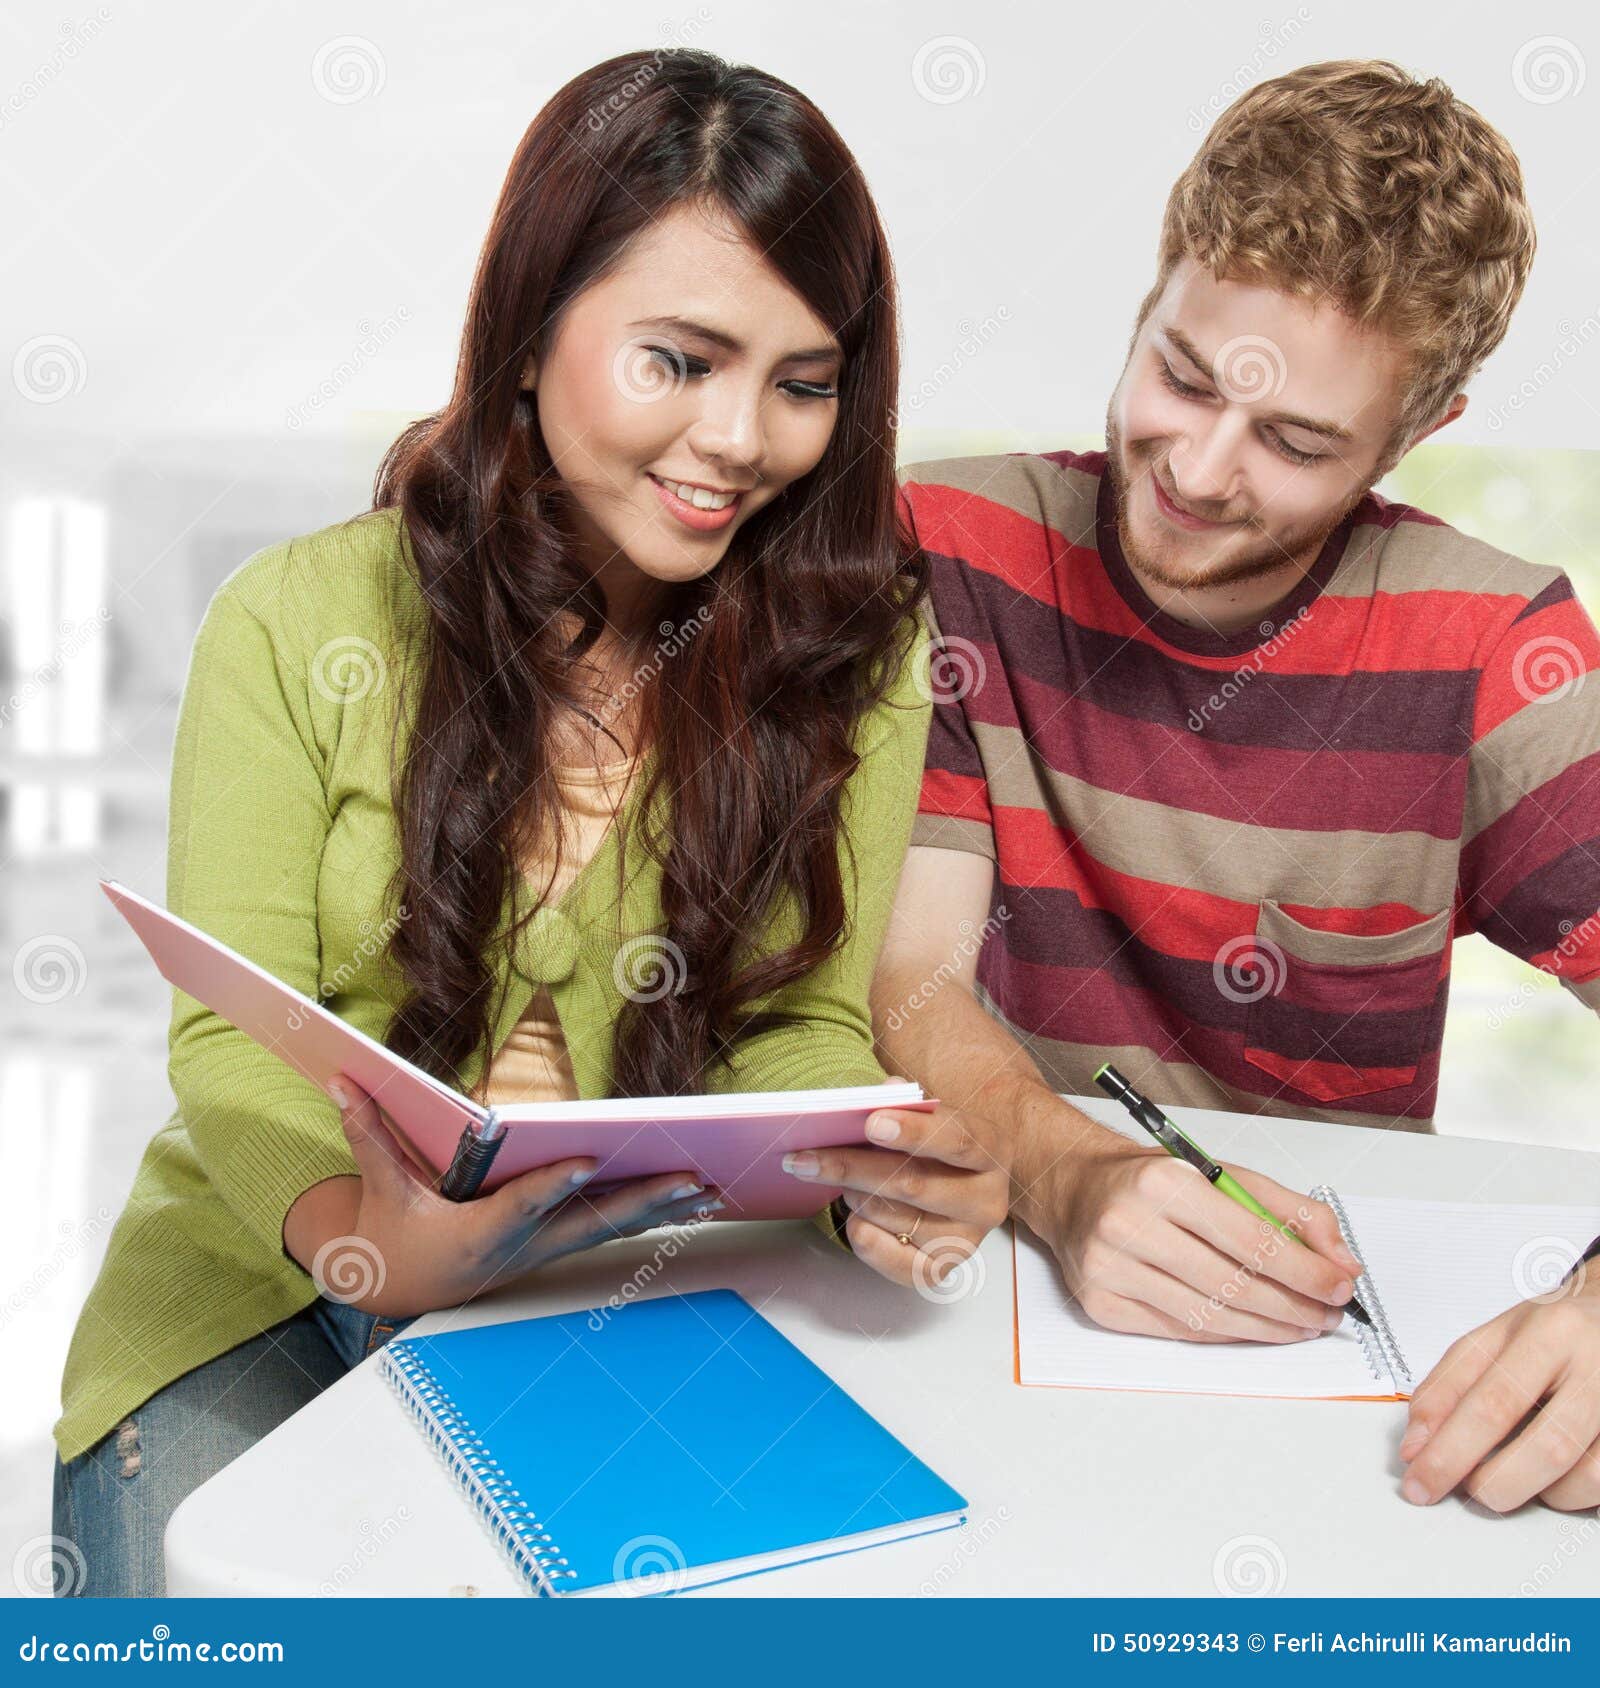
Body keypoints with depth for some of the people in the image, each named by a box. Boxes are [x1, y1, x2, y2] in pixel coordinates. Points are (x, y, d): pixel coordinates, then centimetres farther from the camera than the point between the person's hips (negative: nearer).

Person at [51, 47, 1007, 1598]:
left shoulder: (853, 647, -3)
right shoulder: (298, 625, -6)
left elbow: (803, 1028, -4)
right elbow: (233, 1041, -8)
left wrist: (873, 1170, -27)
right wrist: (375, 1239, -29)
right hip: (264, 1284, 0)